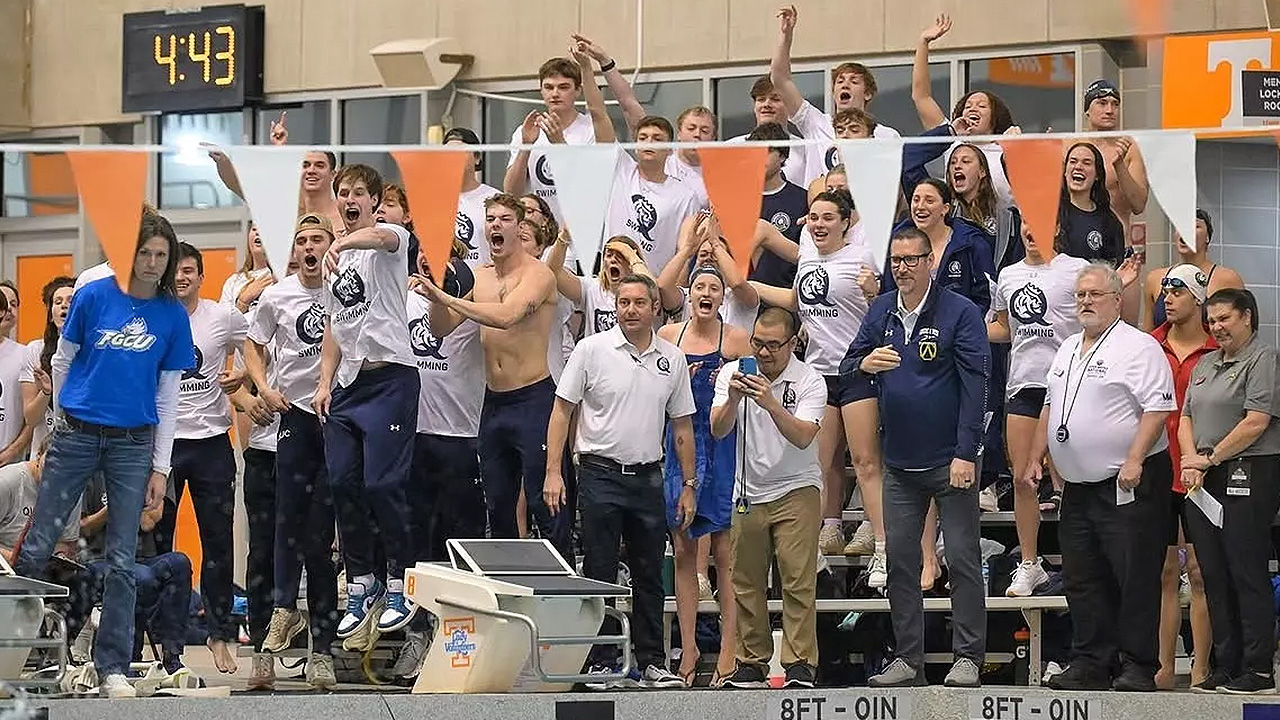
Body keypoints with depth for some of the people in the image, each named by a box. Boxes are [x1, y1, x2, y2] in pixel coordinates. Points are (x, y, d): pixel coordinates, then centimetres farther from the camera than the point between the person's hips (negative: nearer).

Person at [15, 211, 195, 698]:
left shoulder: (172, 315, 3)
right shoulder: (94, 297, -2)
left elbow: (168, 396, 6)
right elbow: (62, 361, 9)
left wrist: (160, 467, 4)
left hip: (134, 443, 1)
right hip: (77, 434, -1)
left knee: (122, 560, 3)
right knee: (37, 547, -1)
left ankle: (112, 667, 8)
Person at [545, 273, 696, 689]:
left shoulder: (672, 360, 7)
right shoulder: (592, 350, -3)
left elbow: (682, 427, 13)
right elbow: (562, 412, -2)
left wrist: (689, 485, 9)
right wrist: (553, 472, -10)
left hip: (648, 478, 3)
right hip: (601, 473, -3)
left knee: (649, 576, 8)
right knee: (600, 575, -1)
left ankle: (651, 663, 14)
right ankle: (600, 664, 2)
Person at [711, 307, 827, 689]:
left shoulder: (810, 381, -9)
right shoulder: (732, 373, -2)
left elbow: (802, 437, -23)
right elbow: (718, 431, -12)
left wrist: (771, 404, -38)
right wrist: (733, 400, -31)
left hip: (796, 489, -3)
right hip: (748, 490, 3)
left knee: (799, 579, -11)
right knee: (746, 582, 5)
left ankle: (800, 664, -10)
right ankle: (751, 662, 13)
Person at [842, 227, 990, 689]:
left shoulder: (960, 313, -7)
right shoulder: (881, 312, 8)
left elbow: (974, 385, -11)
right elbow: (845, 369, 11)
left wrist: (965, 453, -17)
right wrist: (864, 364, -14)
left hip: (949, 460, -5)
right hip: (900, 463, 5)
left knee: (962, 559, -3)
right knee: (900, 560, 6)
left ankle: (968, 658, 2)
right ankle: (908, 659, 12)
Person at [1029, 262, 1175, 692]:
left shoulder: (1139, 347, -7)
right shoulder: (1068, 350, 18)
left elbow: (1158, 409, -15)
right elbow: (1051, 408, 27)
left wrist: (1134, 460, -22)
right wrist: (1036, 458, 18)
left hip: (1129, 486, -8)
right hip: (1079, 487, 8)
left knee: (1135, 578, -7)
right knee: (1082, 580, 8)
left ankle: (1137, 665, -5)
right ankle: (1091, 663, 13)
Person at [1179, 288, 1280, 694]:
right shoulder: (1206, 364, 20)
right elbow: (1186, 417, 18)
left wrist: (1211, 458, -9)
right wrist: (1192, 460, 0)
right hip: (1205, 480, 8)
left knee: (1247, 573, -8)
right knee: (1214, 576, 7)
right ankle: (1225, 666, 12)